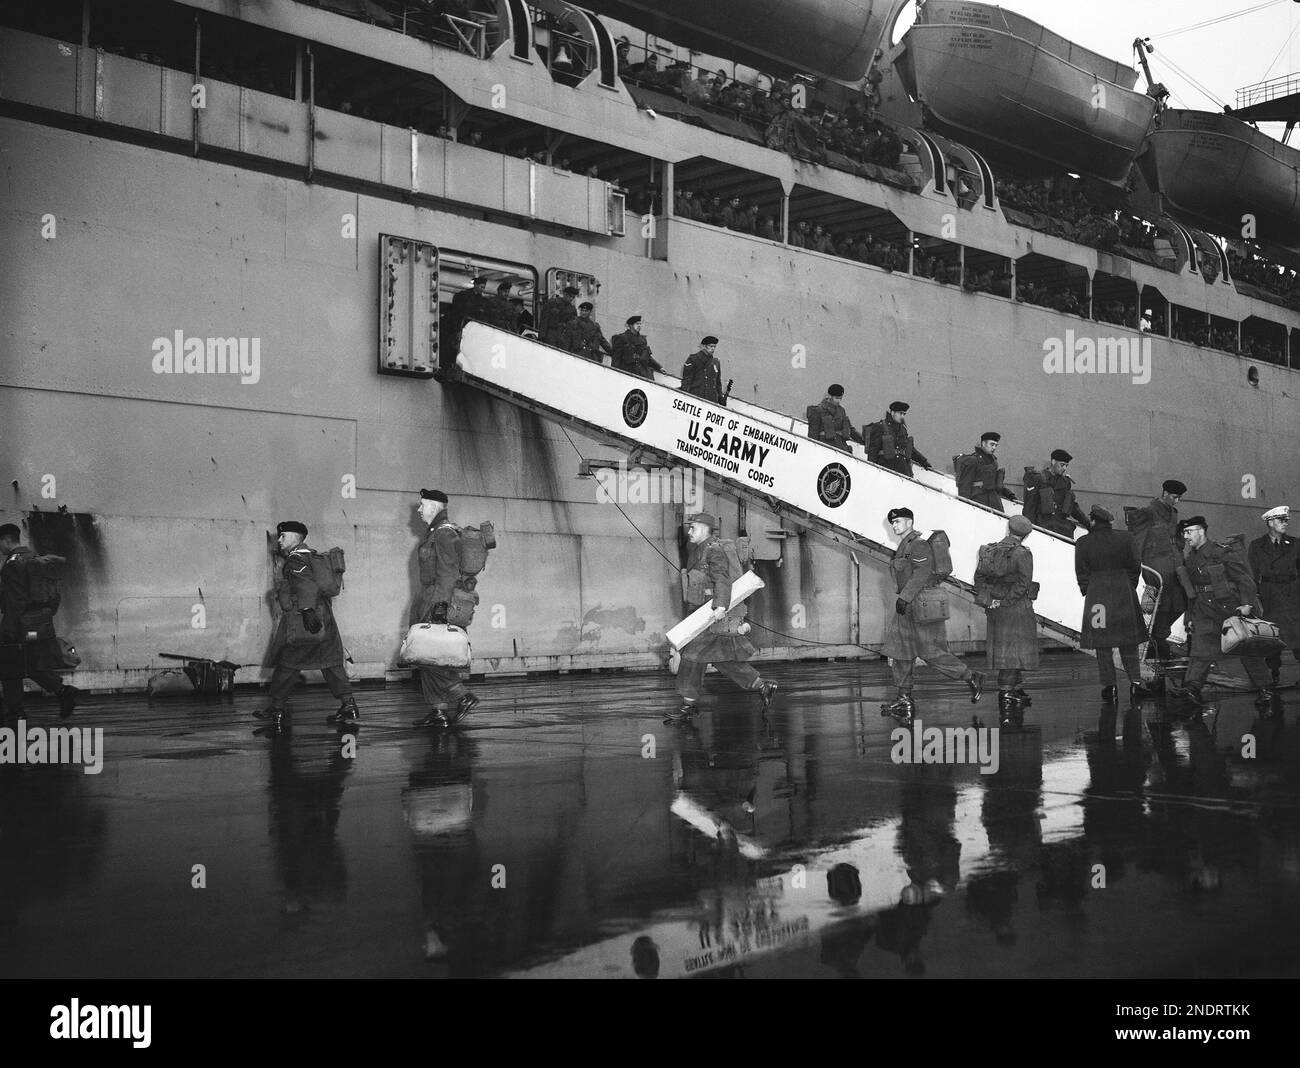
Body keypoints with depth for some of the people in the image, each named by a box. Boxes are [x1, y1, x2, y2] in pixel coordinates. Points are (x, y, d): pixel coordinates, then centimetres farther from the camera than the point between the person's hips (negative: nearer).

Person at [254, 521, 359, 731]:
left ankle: (277, 710, 9)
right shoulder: (310, 556, 19)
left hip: (299, 619, -9)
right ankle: (349, 706, 1)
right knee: (330, 662, 6)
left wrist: (307, 610, -32)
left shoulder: (296, 559, -8)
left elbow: (306, 585, -23)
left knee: (286, 664, 2)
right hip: (323, 618, 9)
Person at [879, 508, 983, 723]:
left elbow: (922, 573, -23)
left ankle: (972, 678, 6)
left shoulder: (919, 545, -13)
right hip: (907, 607, 10)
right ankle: (904, 700, 10)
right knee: (898, 651, 6)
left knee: (931, 653, -8)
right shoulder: (904, 546, 18)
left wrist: (904, 597, -28)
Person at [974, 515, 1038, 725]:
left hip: (996, 609, 6)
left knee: (1003, 649, 14)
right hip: (1017, 608, -6)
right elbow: (1023, 583, -20)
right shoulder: (1022, 554, -12)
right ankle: (1006, 692, -5)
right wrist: (1005, 601, -15)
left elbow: (979, 576, 7)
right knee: (1015, 649, 0)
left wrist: (986, 600, 7)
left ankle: (1016, 689, 24)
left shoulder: (989, 551, 5)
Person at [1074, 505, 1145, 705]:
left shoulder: (1083, 544, -7)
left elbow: (1082, 574, -2)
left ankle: (1109, 685, 7)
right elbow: (1135, 567, 3)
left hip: (1097, 596, -1)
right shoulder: (1124, 538, -4)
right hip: (1124, 592, 1)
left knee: (1103, 644, 7)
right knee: (1128, 642, 13)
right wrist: (1129, 588, 15)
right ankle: (1135, 681, 6)